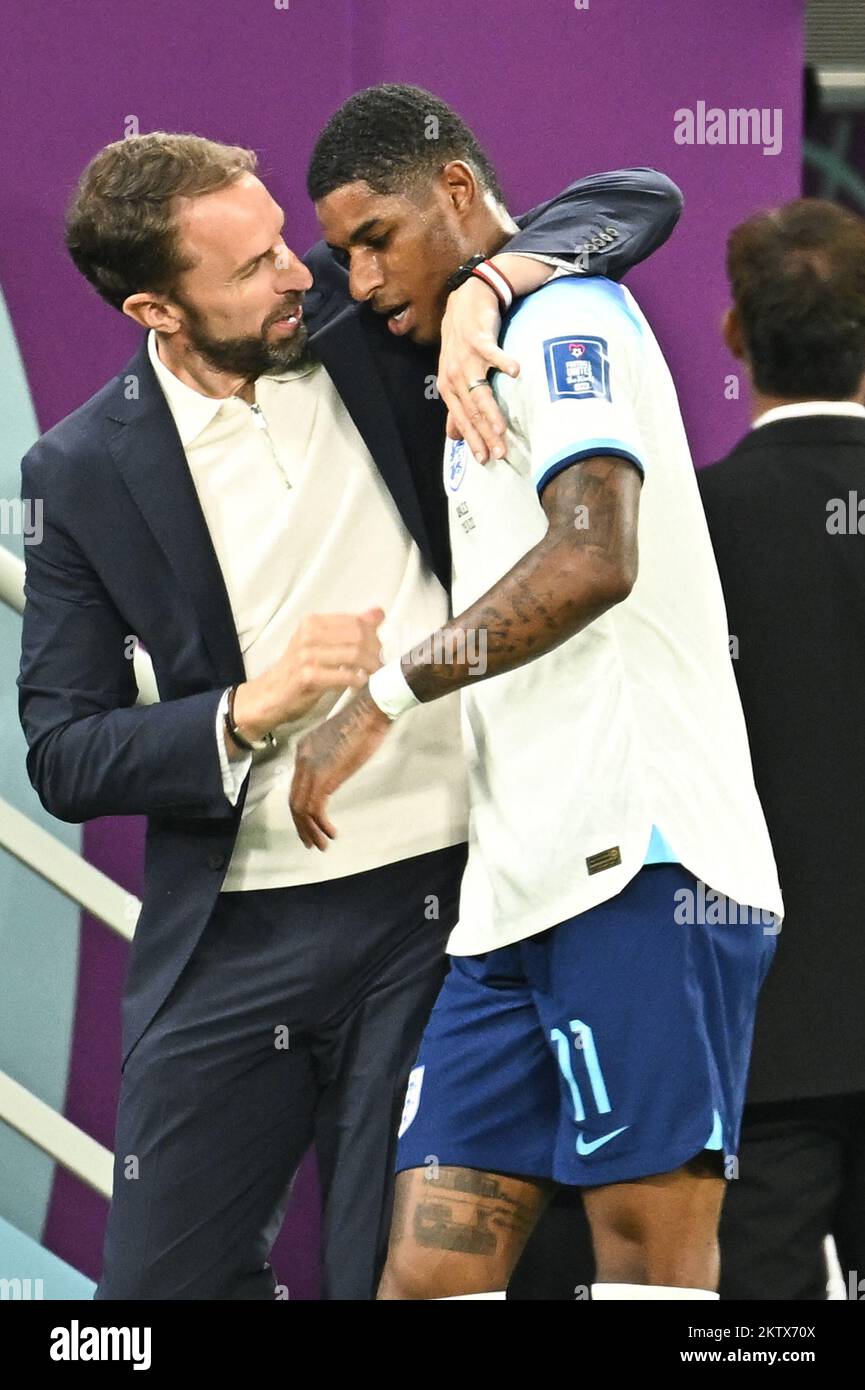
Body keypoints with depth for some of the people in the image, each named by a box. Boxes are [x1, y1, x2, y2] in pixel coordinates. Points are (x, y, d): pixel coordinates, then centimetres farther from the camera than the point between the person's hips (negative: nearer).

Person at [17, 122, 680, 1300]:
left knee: (392, 1279, 1)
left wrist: (483, 287, -17)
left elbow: (636, 203, 1)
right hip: (232, 935, 1)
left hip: (434, 904, -1)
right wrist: (251, 711, -18)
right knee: (160, 1280, 5)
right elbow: (63, 759, -2)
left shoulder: (366, 324, 0)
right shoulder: (85, 470, -2)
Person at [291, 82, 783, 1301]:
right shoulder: (483, 378, 28)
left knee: (652, 1269, -11)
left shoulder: (567, 317, -2)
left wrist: (385, 698, -16)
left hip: (639, 875, -10)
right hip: (520, 903, 10)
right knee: (429, 1276, 0)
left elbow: (594, 560, -19)